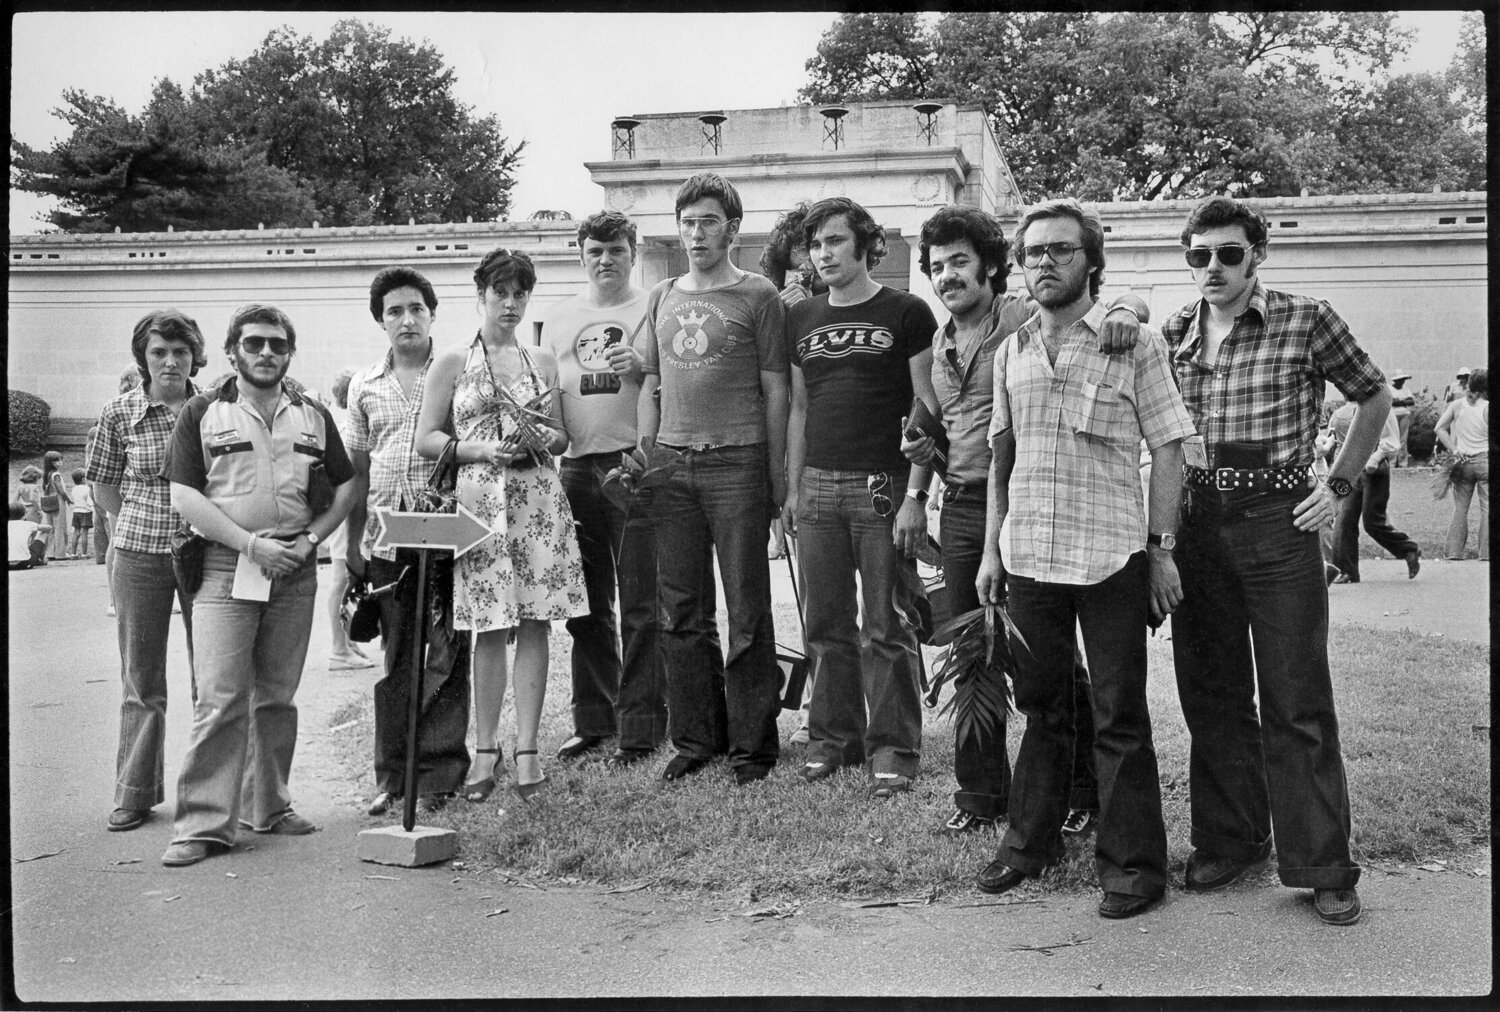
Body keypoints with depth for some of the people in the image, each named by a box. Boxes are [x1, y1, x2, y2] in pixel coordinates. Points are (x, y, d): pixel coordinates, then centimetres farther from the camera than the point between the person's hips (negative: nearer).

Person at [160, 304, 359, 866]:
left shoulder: (314, 416, 14)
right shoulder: (203, 413, 4)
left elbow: (347, 484, 15)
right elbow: (183, 495, -4)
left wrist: (312, 538, -1)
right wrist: (250, 543, -13)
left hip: (295, 572, 4)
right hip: (224, 567, -3)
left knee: (277, 696, 10)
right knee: (220, 698, -10)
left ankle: (267, 807, 21)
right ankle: (203, 824, -6)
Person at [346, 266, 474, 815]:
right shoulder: (365, 385, 13)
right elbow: (357, 467, 17)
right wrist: (352, 542, 14)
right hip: (386, 537, 3)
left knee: (447, 655, -2)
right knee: (396, 657, 9)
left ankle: (440, 774, 5)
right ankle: (392, 775, 16)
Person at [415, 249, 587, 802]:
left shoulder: (542, 361, 14)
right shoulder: (453, 363, 6)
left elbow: (563, 435, 18)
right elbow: (426, 439, 3)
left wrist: (544, 439, -4)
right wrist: (481, 450, -11)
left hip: (539, 497, 2)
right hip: (479, 499, -2)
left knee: (533, 624, 0)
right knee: (489, 628, -2)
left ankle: (526, 748, 5)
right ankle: (485, 750, 8)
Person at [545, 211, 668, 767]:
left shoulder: (650, 309, 2)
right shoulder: (560, 316, 16)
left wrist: (638, 368, -18)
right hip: (577, 467, 5)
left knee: (639, 605, -4)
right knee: (586, 606, 10)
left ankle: (640, 726, 3)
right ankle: (593, 720, 20)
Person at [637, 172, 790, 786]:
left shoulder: (758, 297, 2)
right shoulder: (661, 299, 16)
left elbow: (774, 393, 0)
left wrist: (776, 478, -3)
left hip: (737, 463, -4)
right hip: (672, 466, 5)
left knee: (747, 613, -1)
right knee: (681, 613, 7)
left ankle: (753, 743, 9)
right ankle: (695, 740, 17)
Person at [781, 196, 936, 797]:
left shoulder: (905, 313, -1)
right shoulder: (801, 319, 14)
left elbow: (928, 411, -4)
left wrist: (915, 495, -11)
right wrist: (792, 489, 12)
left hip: (883, 487, -4)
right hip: (818, 487, 4)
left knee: (886, 629, -1)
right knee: (826, 626, 9)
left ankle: (892, 748, 8)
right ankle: (833, 737, 21)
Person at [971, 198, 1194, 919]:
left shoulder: (1134, 343, -2)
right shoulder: (1011, 351, 10)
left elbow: (1167, 450, -2)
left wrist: (1162, 548, -7)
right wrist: (991, 548, 11)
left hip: (1112, 556, -4)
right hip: (1028, 555, 4)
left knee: (1120, 717, 2)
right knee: (1040, 705, 16)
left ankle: (1133, 862, 14)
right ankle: (1032, 839, 30)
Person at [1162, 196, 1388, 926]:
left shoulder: (1308, 322, -3)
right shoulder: (1172, 334, 7)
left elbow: (1374, 397, 9)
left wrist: (1339, 486, 2)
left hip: (1278, 521, -4)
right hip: (1197, 524, 4)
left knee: (1297, 703, 0)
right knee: (1210, 695, 11)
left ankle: (1322, 867, 9)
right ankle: (1229, 840, 25)